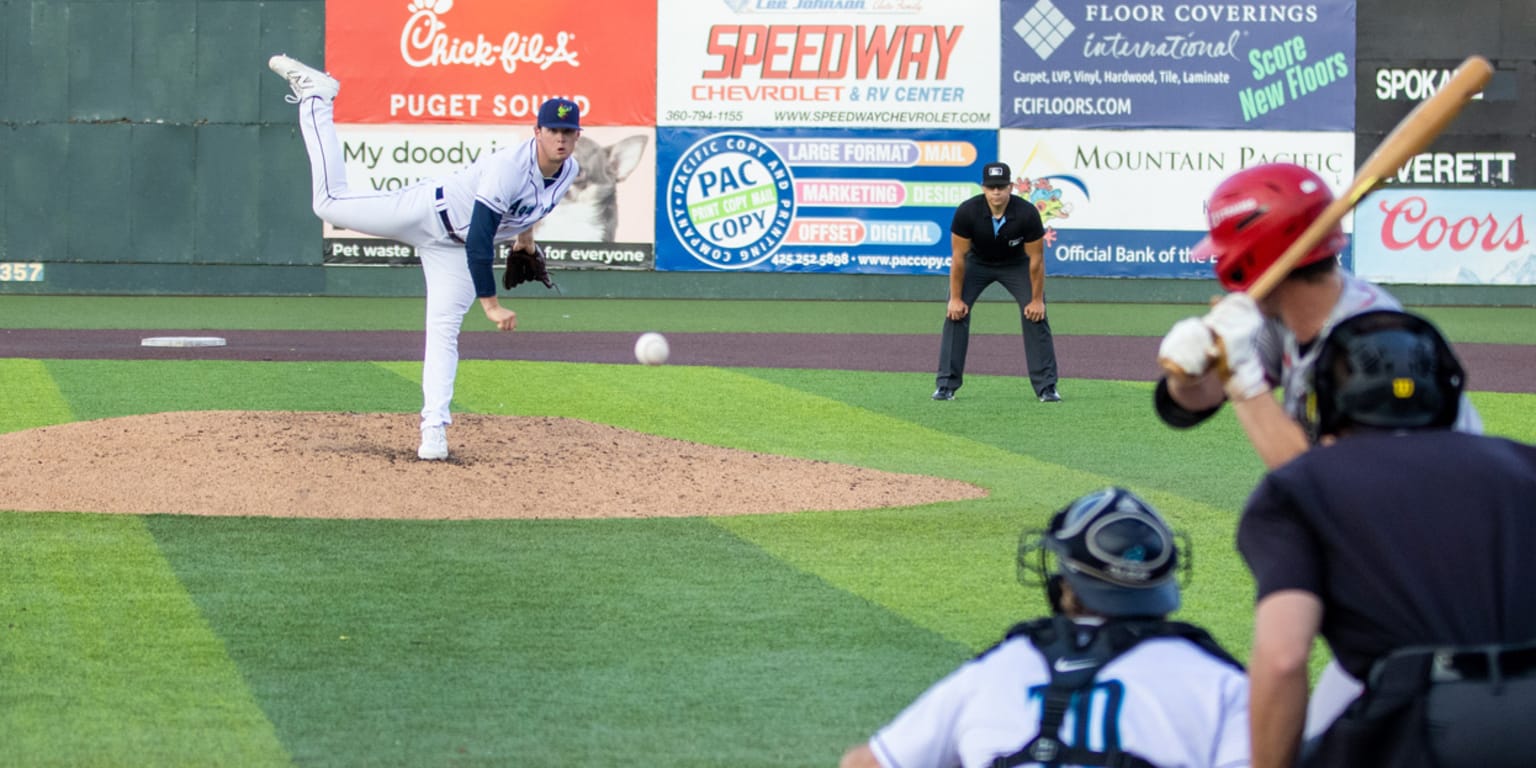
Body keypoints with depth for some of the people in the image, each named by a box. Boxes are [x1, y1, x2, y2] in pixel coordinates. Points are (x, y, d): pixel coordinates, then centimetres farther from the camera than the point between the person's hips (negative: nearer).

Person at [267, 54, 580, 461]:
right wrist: (491, 304, -38)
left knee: (444, 332, -4)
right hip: (427, 210, -6)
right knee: (331, 202, -4)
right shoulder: (511, 166, -33)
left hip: (454, 249, 6)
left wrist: (525, 231, 27)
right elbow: (479, 238, -36)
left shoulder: (569, 171, -8)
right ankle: (314, 95, 10)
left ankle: (434, 430, -5)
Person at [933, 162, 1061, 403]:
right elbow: (958, 257, -20)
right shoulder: (966, 212, -30)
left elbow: (1036, 259, -19)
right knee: (955, 313, -14)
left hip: (1016, 264, 0)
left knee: (1036, 315, -13)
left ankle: (1047, 387, -5)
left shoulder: (1027, 214, -30)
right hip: (977, 263, 0)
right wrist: (955, 298, -17)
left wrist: (1037, 299, -15)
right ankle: (946, 385, -7)